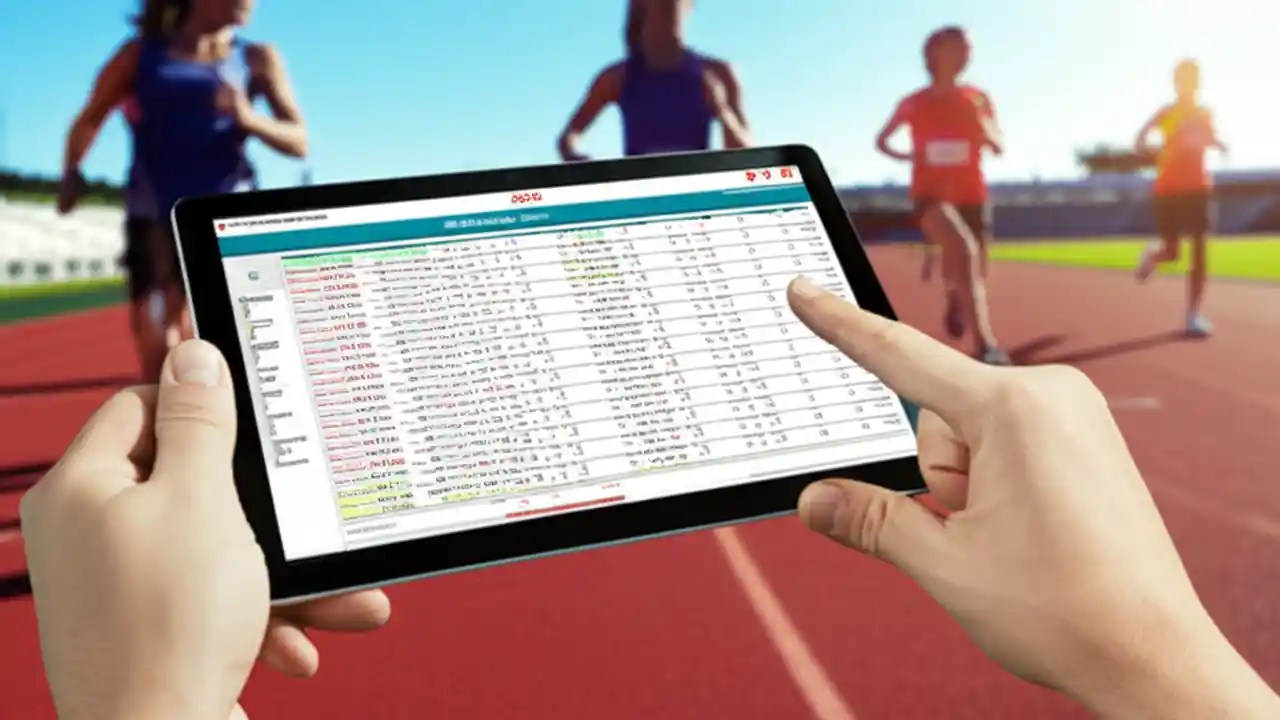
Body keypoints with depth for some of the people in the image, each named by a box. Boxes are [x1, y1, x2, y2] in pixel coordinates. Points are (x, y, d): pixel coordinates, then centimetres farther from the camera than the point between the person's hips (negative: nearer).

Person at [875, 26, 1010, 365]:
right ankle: (986, 345, -40)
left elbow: (999, 147, 4)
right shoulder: (914, 104, 0)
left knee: (975, 274, 11)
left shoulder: (978, 100, 5)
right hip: (932, 194, -4)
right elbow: (881, 141, 13)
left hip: (971, 195, 4)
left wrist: (986, 132, -17)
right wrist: (908, 157, -3)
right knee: (965, 248, -33)